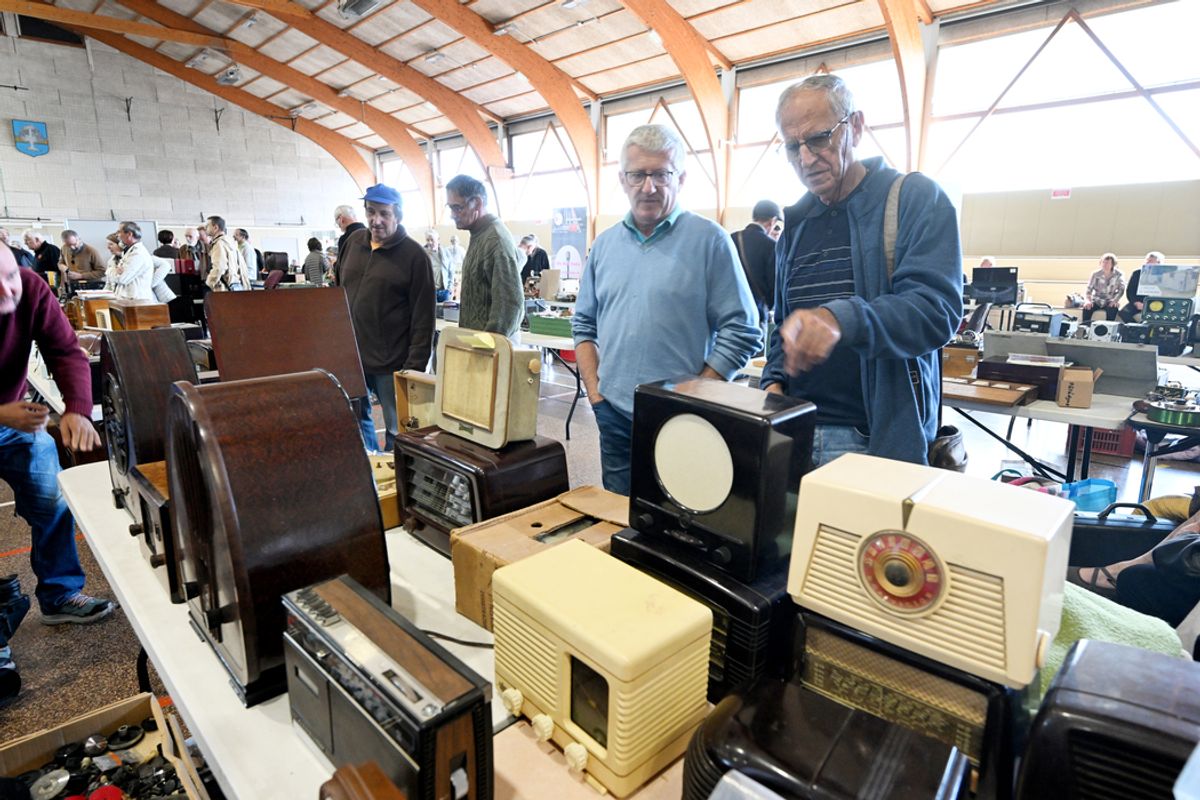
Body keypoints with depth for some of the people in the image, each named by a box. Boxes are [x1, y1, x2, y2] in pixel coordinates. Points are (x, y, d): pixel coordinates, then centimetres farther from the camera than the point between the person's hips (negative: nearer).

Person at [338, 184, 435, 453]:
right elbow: (341, 292, 18)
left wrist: (414, 367, -14)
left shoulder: (415, 255, -9)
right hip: (351, 357, 6)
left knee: (397, 430, 5)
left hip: (391, 362, -6)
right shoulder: (354, 241, 8)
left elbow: (422, 318, -11)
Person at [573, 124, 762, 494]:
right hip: (614, 417, 5)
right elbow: (584, 325, 15)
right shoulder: (604, 245, 9)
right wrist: (595, 391, 3)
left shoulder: (709, 240, -6)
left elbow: (741, 333, -9)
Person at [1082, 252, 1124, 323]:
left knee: (1112, 309, -33)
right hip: (1097, 300, 1)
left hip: (1110, 302, -1)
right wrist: (1088, 300, -21)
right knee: (1087, 308, -30)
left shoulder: (1118, 275, -2)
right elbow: (1089, 288, -4)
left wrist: (1115, 300, -24)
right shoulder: (1096, 274, -1)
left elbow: (1121, 289, -7)